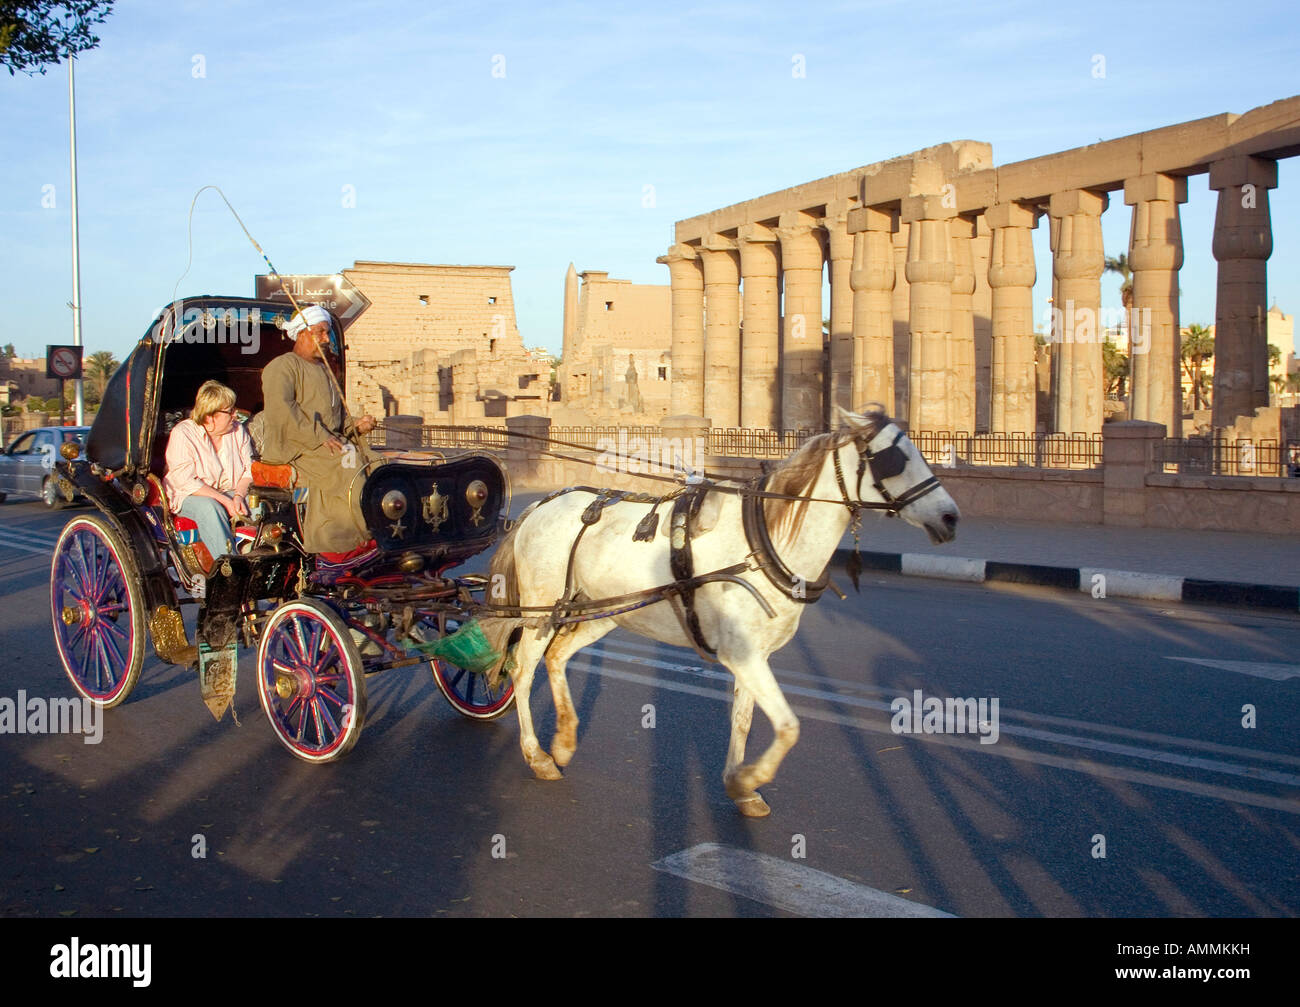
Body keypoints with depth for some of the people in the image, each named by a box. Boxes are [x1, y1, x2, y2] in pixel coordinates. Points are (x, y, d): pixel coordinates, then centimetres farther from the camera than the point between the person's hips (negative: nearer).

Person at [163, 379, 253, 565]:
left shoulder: (238, 431, 6)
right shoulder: (182, 434, -11)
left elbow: (249, 469, 4)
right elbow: (186, 481, -19)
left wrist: (239, 495, -18)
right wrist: (225, 501, -26)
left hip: (230, 493, 5)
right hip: (189, 496, -5)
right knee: (209, 508, -37)